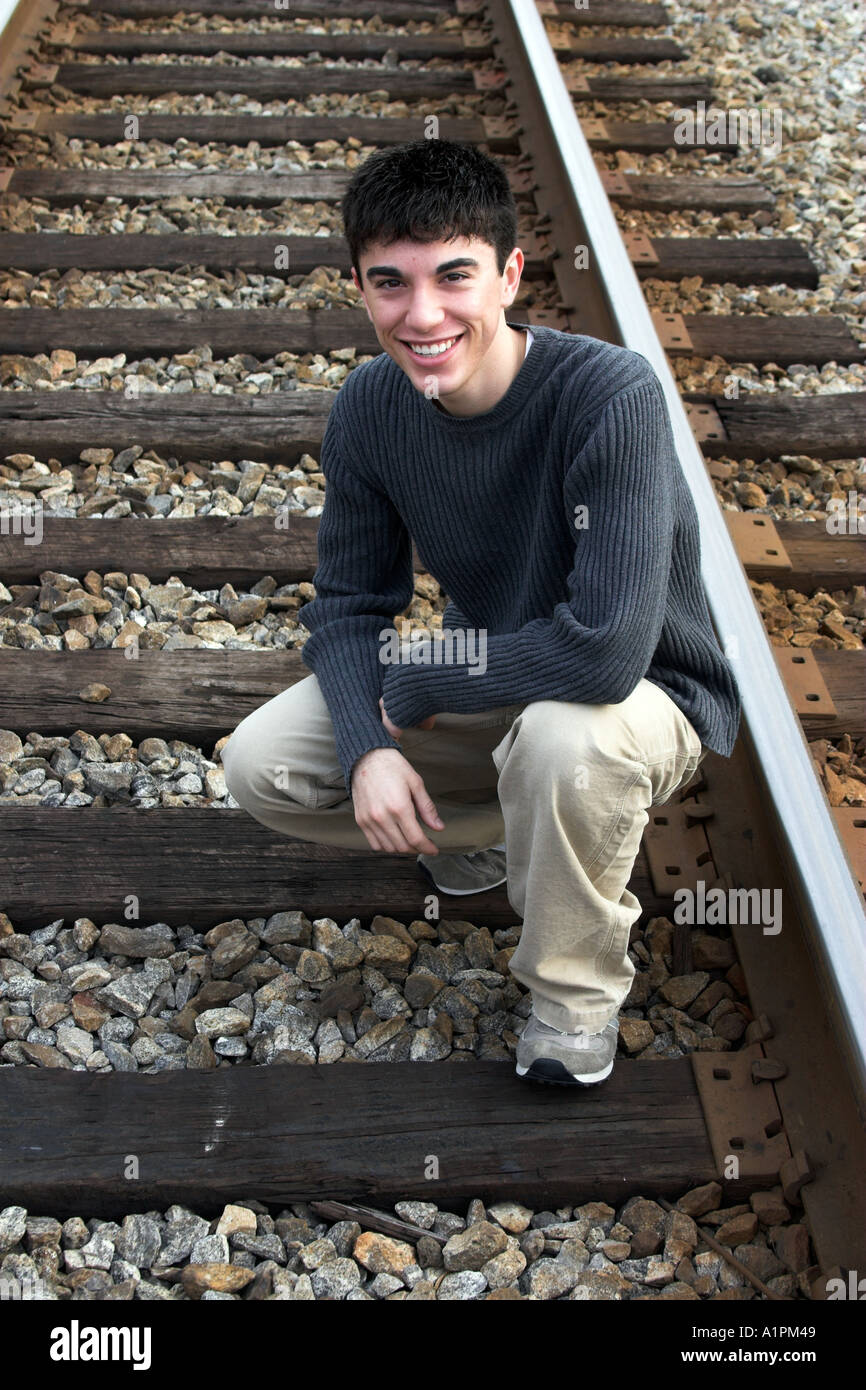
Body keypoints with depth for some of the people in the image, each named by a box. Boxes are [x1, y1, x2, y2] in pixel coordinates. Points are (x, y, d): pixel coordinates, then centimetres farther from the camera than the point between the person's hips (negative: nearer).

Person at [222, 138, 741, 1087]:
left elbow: (604, 649, -38)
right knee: (260, 766, -7)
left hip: (645, 700, -5)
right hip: (487, 691, 6)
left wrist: (414, 679, -24)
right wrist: (370, 748, -22)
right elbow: (350, 601, -3)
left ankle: (577, 989, -9)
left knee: (563, 736, -40)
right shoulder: (369, 407, -11)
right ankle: (495, 826, 15)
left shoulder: (610, 395, -31)